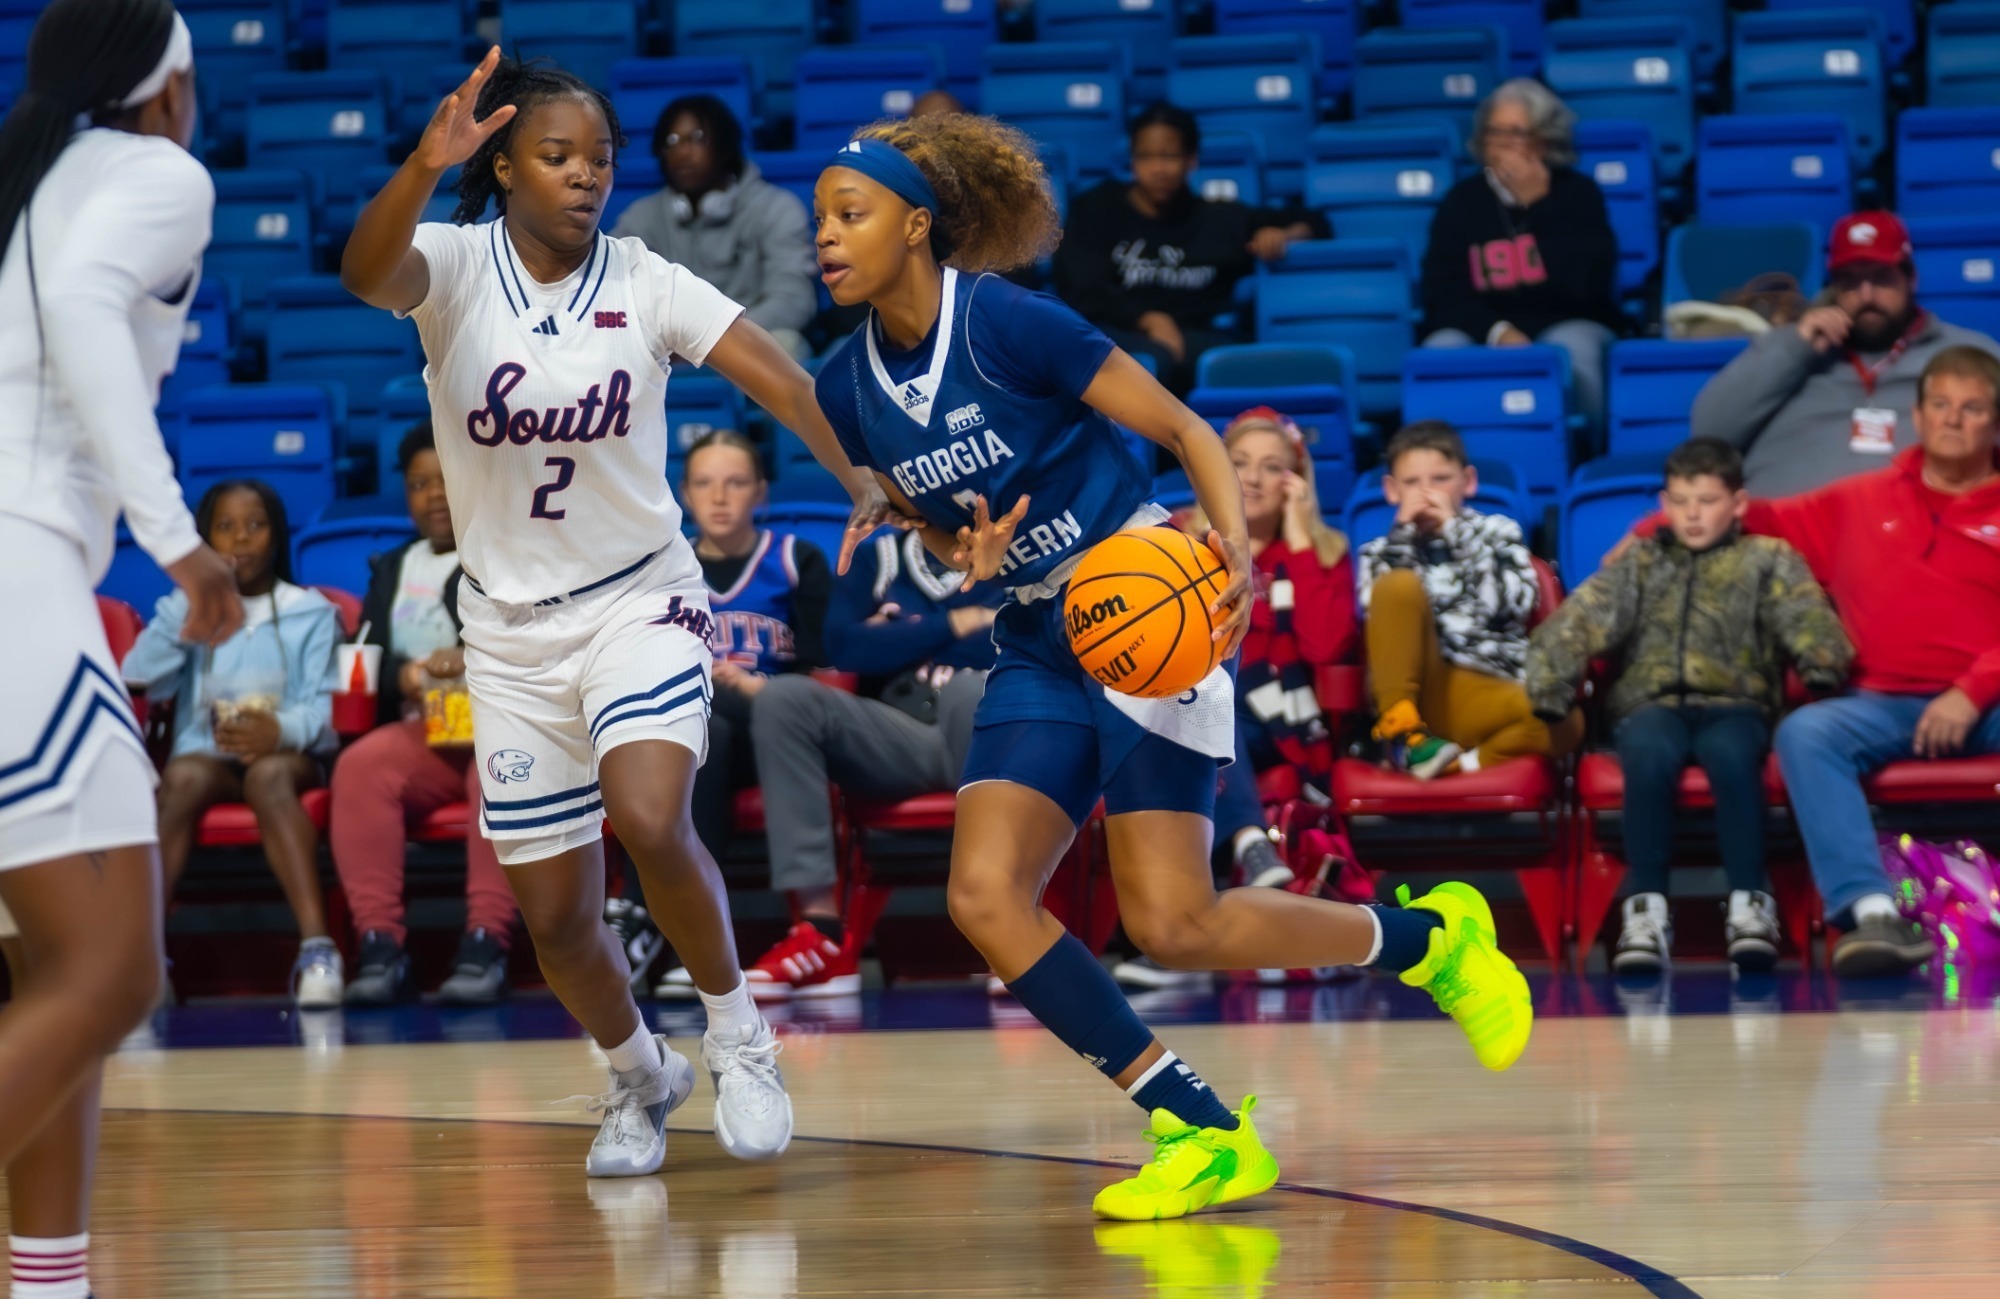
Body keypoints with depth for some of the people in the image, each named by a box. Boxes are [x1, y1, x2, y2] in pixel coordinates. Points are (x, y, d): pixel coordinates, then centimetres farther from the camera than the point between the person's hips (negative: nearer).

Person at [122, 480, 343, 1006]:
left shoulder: (311, 613, 15)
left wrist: (280, 731, -23)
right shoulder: (186, 607, 20)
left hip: (287, 756, -1)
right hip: (206, 755, 1)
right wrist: (187, 614, -4)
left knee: (269, 775, -39)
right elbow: (141, 679, 3)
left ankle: (317, 948, -54)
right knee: (183, 776, -36)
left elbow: (319, 706, -1)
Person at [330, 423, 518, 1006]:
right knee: (359, 766, -30)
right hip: (423, 731, 3)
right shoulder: (391, 571, 26)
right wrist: (404, 677, -8)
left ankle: (486, 942, -44)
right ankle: (380, 943, -35)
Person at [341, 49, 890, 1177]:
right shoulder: (456, 265, -8)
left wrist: (864, 478, -35)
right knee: (556, 917, 5)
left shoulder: (646, 283, -6)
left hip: (641, 599, -1)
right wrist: (425, 167, -51)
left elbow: (778, 376, -18)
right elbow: (369, 273, -32)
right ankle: (641, 1076, 34)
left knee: (648, 818, -28)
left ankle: (736, 1030, -5)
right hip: (511, 627, 1)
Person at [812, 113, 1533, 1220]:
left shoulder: (1010, 323, -17)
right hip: (1038, 642, 7)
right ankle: (1207, 1134, -3)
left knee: (1171, 923, -12)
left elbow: (1184, 430, -12)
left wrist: (1235, 545, -28)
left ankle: (1431, 935, 14)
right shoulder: (848, 389, 1)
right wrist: (965, 555, -5)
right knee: (983, 899, -11)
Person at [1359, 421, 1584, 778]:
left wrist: (1456, 530, -1)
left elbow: (1514, 603, -2)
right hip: (1404, 694, 0)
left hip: (1487, 696, 0)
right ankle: (1401, 729, -25)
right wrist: (1404, 532, -3)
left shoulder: (1497, 534, 18)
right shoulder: (1384, 552, 19)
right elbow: (1380, 611, -2)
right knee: (1401, 585, -26)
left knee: (1565, 722, -31)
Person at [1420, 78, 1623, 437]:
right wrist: (1496, 331, -17)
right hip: (1479, 325, 1)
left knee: (1572, 349, -36)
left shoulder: (1578, 193, 4)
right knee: (1442, 350, -31)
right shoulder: (1462, 201, 9)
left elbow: (1589, 285, -12)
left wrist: (1538, 205, -12)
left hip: (1567, 323, -1)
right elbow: (1442, 292, 2)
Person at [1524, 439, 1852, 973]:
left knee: (1731, 751, -37)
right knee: (1649, 753, -35)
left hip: (1735, 704, -1)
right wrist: (1548, 687, -11)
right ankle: (1646, 908, -33)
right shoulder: (1637, 564, 19)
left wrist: (1822, 665, -21)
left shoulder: (1768, 562, 16)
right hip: (1652, 706, 1)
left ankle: (1749, 904, -32)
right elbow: (1579, 624, 5)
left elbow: (1809, 622, 1)